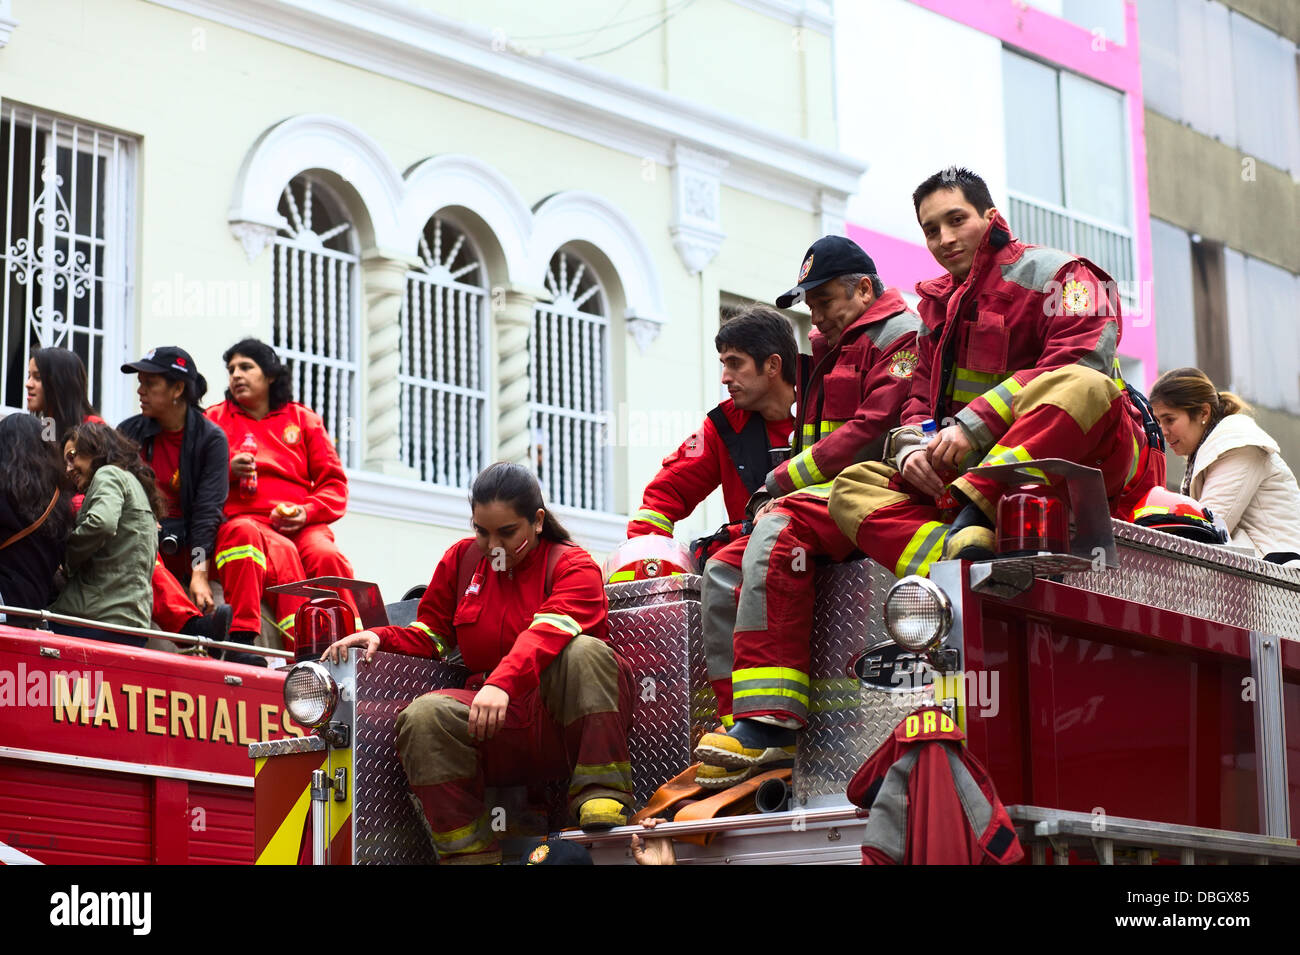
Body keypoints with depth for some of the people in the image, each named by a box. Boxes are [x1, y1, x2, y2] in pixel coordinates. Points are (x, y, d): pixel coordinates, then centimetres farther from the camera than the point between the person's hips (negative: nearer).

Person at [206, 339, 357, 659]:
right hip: (244, 521, -2)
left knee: (327, 557, -34)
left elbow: (334, 483, 15)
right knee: (283, 555, -38)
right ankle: (303, 651, -51)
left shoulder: (303, 419, 23)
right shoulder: (215, 419, 22)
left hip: (302, 524, 2)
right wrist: (227, 471, -8)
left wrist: (307, 512, -5)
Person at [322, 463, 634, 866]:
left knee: (585, 651, -34)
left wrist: (503, 683, -40)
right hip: (503, 732, 4)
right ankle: (469, 853, -23)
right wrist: (381, 637, -2)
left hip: (568, 718, -4)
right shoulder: (461, 559, 16)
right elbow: (432, 635, 21)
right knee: (426, 716, -26)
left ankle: (602, 797, -32)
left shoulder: (572, 565, -1)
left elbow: (548, 632, -21)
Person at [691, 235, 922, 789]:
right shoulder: (827, 351, 27)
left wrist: (785, 480, -15)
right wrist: (775, 491, 4)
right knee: (723, 570, -6)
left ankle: (770, 725, -41)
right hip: (827, 496, 10)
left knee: (779, 533, -34)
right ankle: (742, 723, -14)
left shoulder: (900, 335, -4)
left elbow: (874, 429, -17)